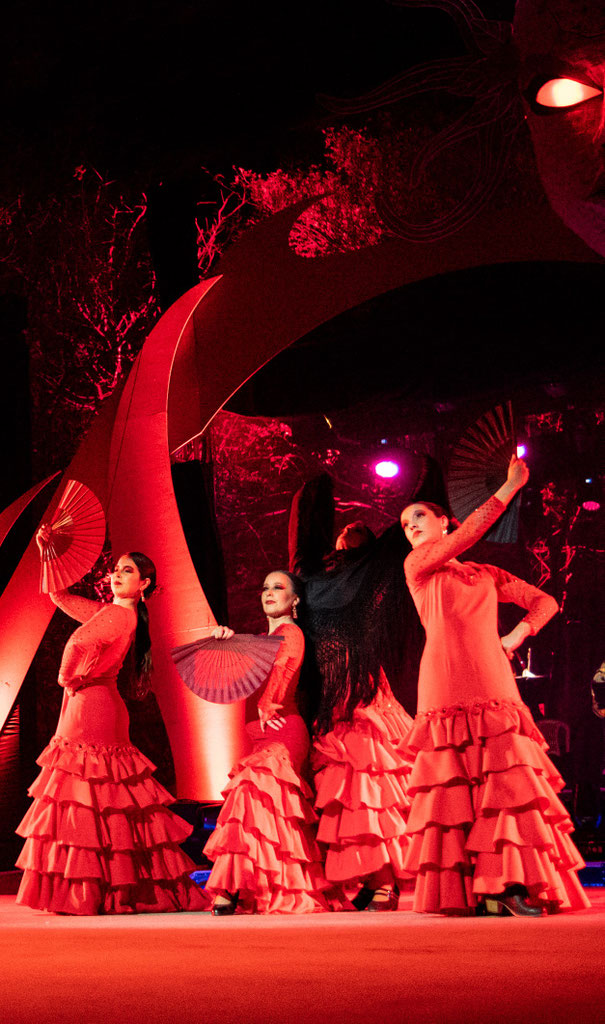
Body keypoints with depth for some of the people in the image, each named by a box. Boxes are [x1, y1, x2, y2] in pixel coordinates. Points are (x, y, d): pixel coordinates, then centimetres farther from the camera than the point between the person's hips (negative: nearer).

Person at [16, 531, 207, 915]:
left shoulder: (121, 614, -13)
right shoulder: (107, 611, 15)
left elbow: (77, 644, -28)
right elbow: (58, 595, 22)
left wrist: (68, 677, -11)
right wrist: (47, 551, 14)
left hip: (90, 706, -9)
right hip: (98, 707, 9)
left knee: (82, 796, -7)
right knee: (110, 798, 10)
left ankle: (84, 893, -4)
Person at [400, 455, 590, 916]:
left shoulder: (487, 576, 23)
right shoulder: (417, 566, 13)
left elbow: (545, 602, 23)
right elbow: (466, 535, 0)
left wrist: (516, 636, 5)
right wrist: (510, 487, 0)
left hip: (496, 691, 3)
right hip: (447, 695, -3)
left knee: (509, 784, -8)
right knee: (457, 789, -8)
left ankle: (513, 884, -8)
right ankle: (468, 891, -8)